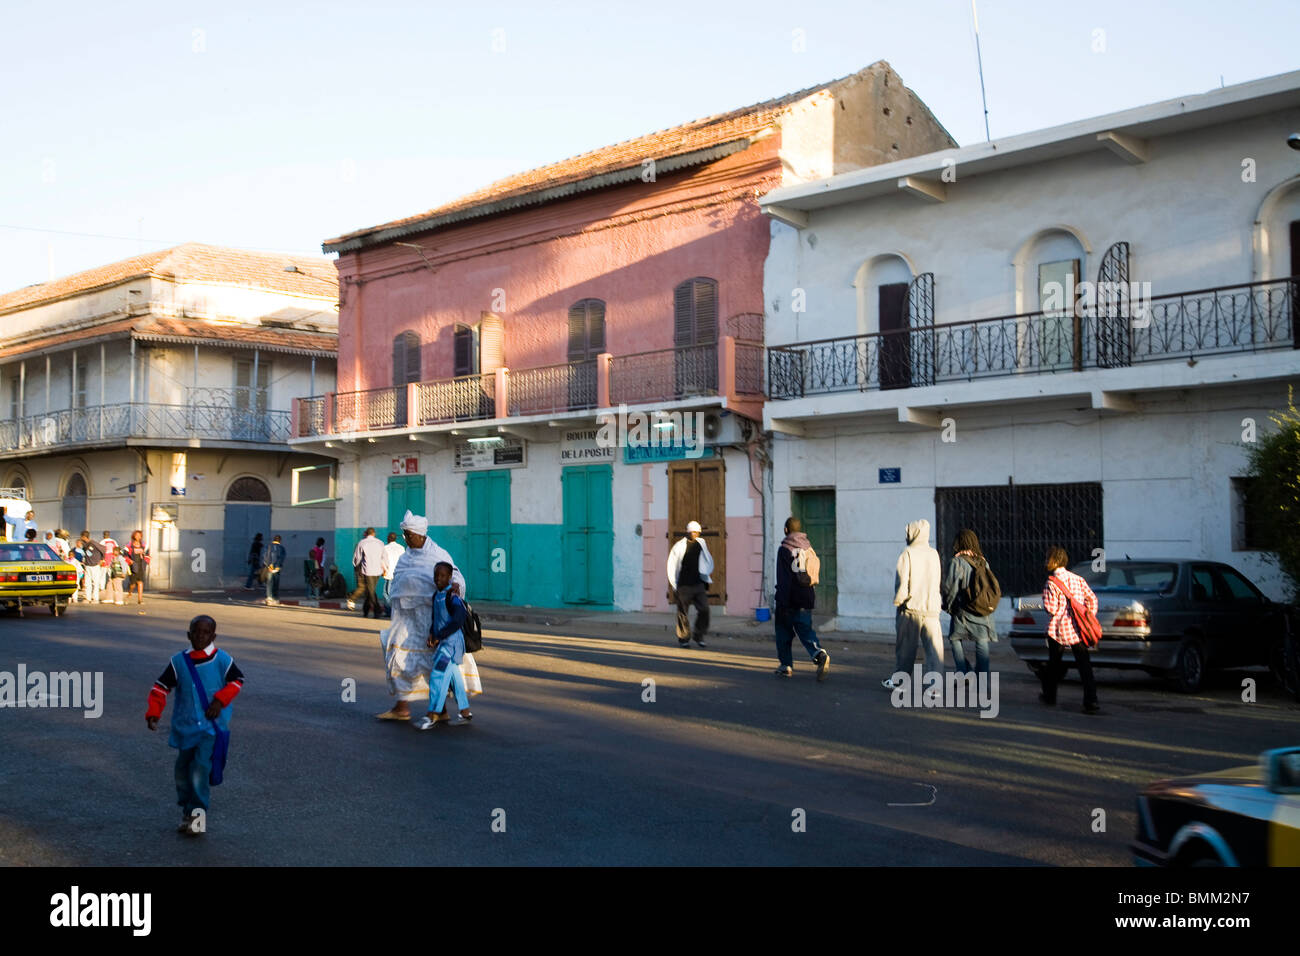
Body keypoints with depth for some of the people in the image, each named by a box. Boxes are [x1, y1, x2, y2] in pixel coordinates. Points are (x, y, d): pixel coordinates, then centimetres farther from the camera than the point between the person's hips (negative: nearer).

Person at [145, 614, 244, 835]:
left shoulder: (222, 660, -6)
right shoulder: (179, 661, -3)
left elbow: (237, 680, 6)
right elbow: (161, 688, -2)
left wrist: (220, 700, -8)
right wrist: (153, 713, -16)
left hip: (211, 725, -3)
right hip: (185, 725, 3)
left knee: (201, 767, -14)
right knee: (182, 770, 11)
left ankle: (198, 813, -1)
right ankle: (186, 811, 31)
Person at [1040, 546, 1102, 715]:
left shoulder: (1051, 583, -9)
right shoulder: (1078, 579, 8)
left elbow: (1050, 609, -14)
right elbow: (1092, 599, 7)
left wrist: (1045, 602, 7)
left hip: (1058, 631, -4)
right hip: (1079, 631, 4)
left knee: (1054, 663, 14)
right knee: (1084, 665, -1)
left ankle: (1049, 696, 29)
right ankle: (1091, 702, -12)